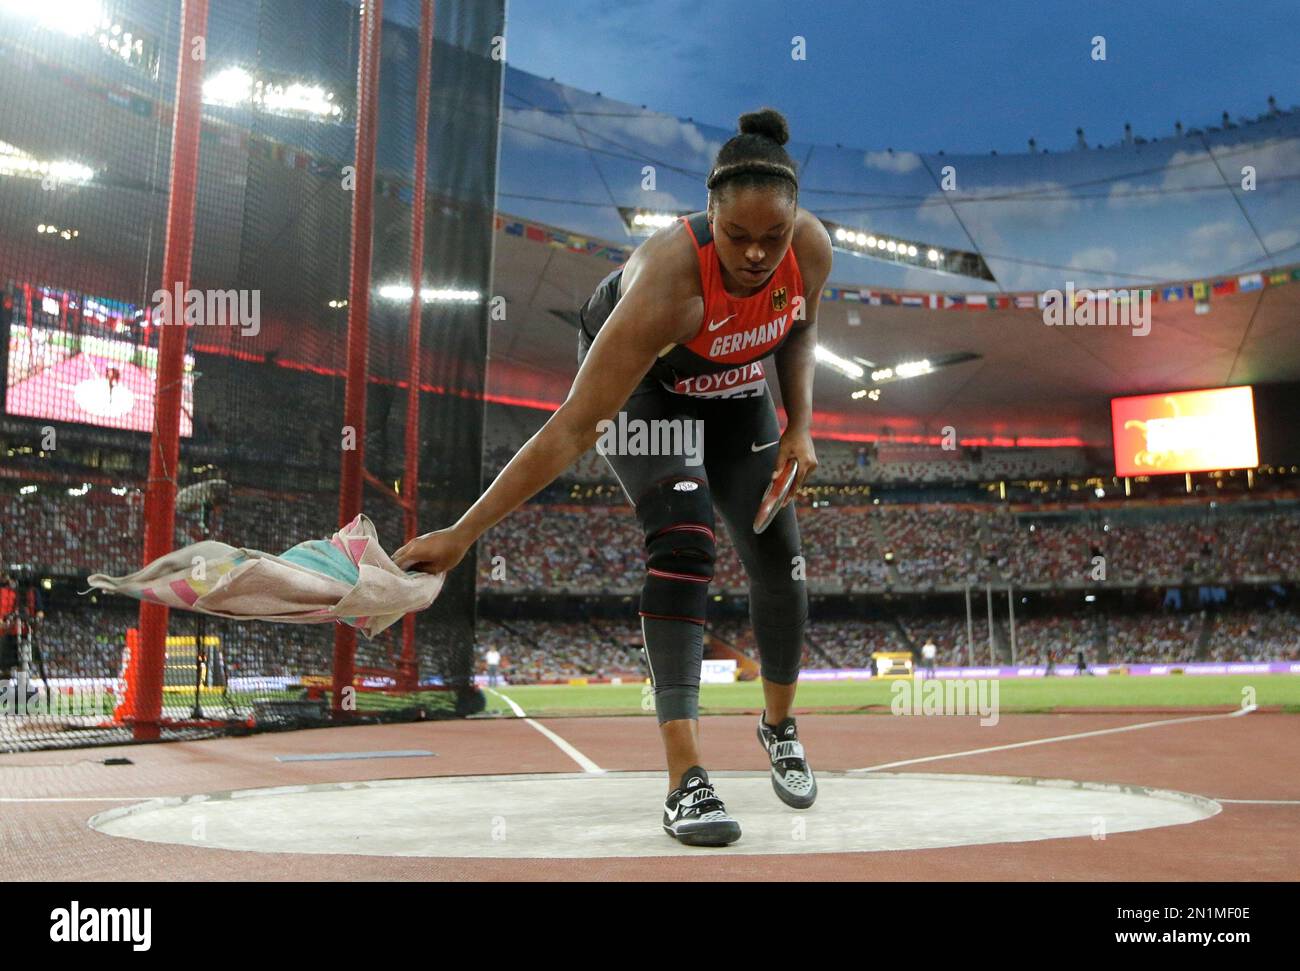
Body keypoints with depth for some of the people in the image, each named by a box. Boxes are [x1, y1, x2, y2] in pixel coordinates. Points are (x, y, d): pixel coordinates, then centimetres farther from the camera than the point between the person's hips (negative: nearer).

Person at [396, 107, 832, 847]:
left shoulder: (812, 249, -27)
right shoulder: (667, 282, -43)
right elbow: (572, 429, -43)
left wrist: (800, 427, -13)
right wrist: (463, 532, -44)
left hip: (735, 390, 5)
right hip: (643, 385, -5)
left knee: (778, 560, 2)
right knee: (685, 541, -27)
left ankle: (779, 726, 29)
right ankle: (686, 778, -25)